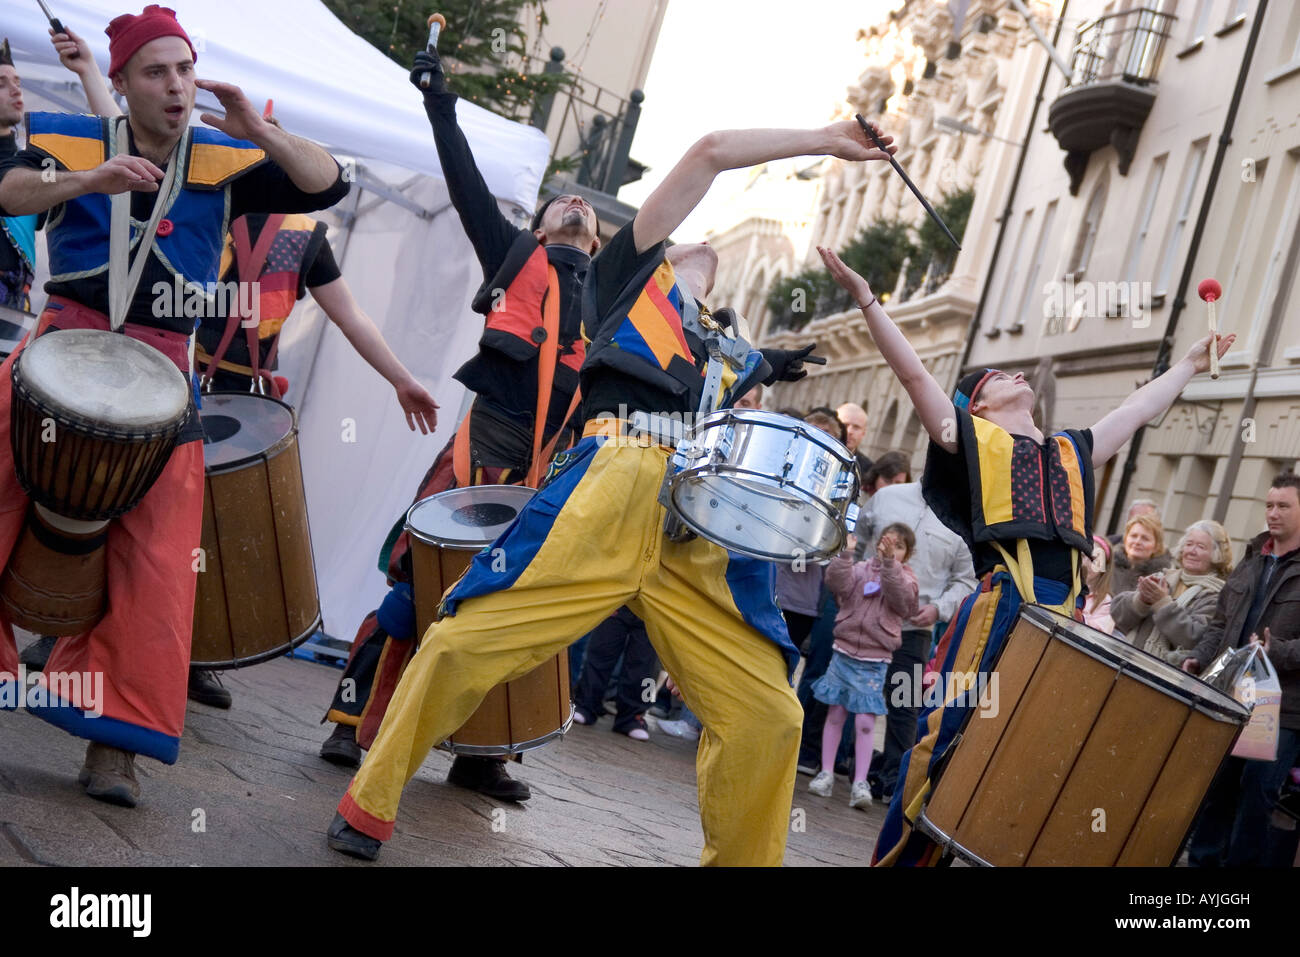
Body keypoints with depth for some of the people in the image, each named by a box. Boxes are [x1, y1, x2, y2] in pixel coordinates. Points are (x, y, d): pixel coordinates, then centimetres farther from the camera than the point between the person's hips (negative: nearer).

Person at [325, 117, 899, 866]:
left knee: (768, 712, -8)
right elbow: (711, 152, 19)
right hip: (611, 490, -4)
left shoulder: (734, 354, 37)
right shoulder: (634, 272, 25)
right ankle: (368, 808, 12)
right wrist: (824, 141, 22)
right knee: (465, 644, -8)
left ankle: (740, 857, 11)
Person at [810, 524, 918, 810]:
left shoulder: (905, 578, 3)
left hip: (875, 661, -2)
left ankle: (860, 783, -1)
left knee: (865, 721, -6)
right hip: (844, 652, 2)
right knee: (835, 714, 7)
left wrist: (889, 563, -28)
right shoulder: (860, 569, 6)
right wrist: (846, 554, -23)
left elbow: (900, 596, -19)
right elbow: (837, 582, -11)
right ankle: (826, 773, 16)